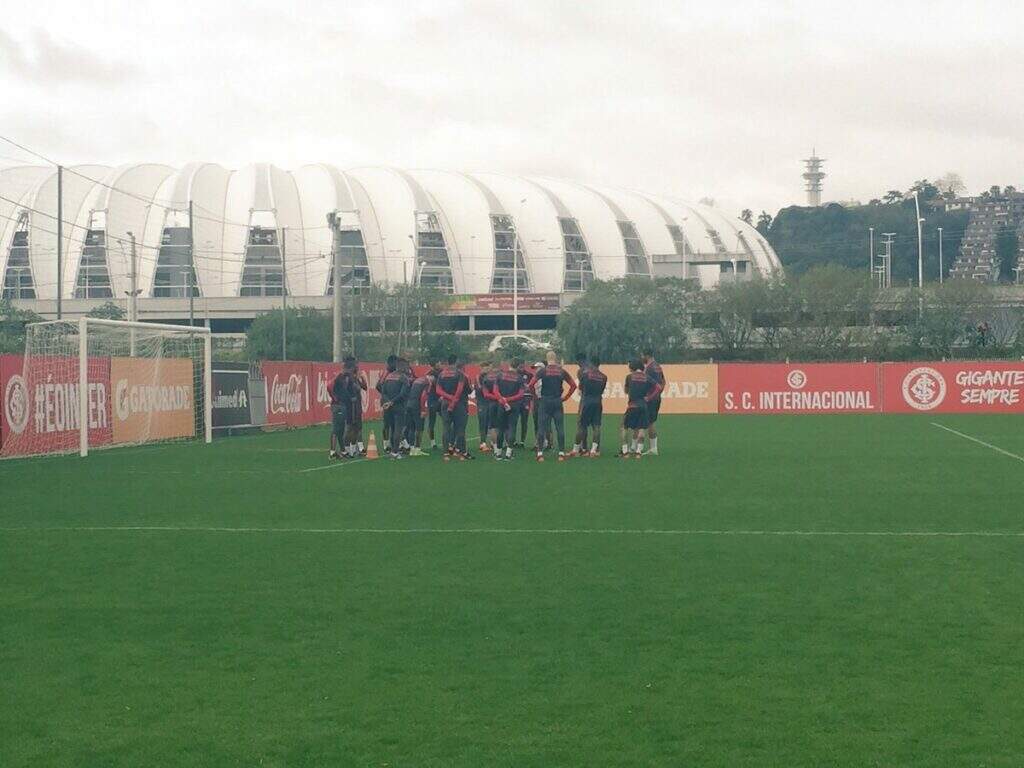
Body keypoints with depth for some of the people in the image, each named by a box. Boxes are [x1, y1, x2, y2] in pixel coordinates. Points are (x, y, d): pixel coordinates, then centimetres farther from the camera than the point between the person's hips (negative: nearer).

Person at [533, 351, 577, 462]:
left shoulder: (542, 371, -4)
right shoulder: (562, 371, 2)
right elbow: (573, 385, 2)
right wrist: (565, 397, 7)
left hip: (545, 401, -1)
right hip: (558, 402, 1)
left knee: (542, 427, 2)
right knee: (560, 428, 5)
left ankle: (540, 453, -1)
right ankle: (561, 453, 4)